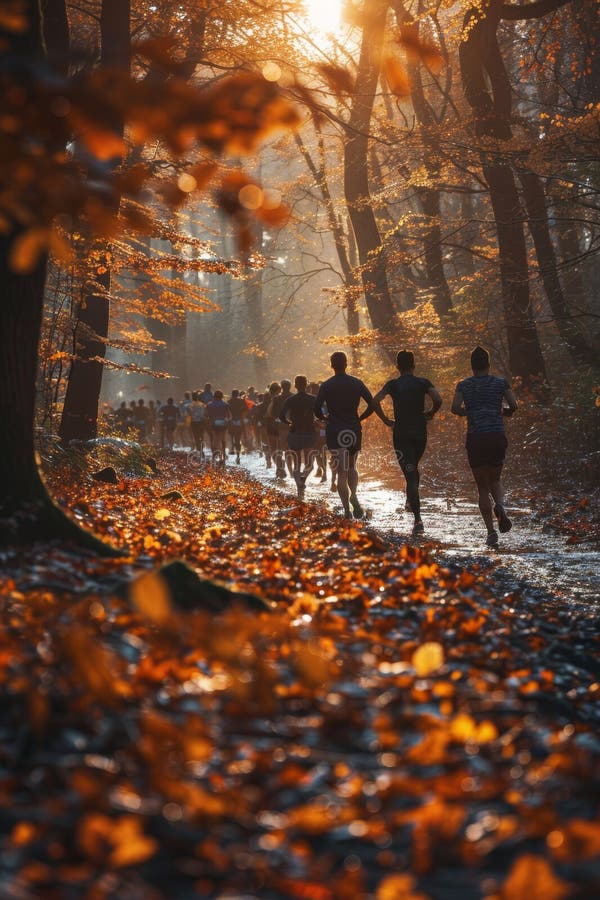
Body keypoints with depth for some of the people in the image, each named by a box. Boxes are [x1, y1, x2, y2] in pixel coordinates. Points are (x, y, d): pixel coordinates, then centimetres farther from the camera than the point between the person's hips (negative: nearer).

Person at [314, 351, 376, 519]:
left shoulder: (326, 385, -4)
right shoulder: (357, 383, 1)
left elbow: (317, 409, -10)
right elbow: (373, 404, -4)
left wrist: (325, 418, 9)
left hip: (334, 431, -2)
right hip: (354, 430, 2)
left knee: (342, 472, 2)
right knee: (352, 467, 19)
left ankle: (347, 509, -4)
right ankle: (353, 496, -7)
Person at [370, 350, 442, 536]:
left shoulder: (393, 384, 0)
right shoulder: (423, 383, 2)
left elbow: (375, 402, -13)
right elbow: (438, 400, -14)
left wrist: (385, 420, 0)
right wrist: (430, 414, 4)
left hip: (401, 434, -2)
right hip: (420, 433, 2)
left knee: (410, 474, -6)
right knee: (414, 468, 29)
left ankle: (418, 519, -16)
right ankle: (411, 501, 35)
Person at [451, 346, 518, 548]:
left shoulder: (463, 385, 5)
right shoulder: (500, 382, 5)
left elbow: (455, 408, -9)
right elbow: (513, 405, -5)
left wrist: (467, 412, 12)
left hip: (475, 439, -1)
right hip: (497, 437, 1)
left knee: (483, 488, 8)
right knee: (495, 480, 21)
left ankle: (491, 531, -5)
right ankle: (500, 505, -13)